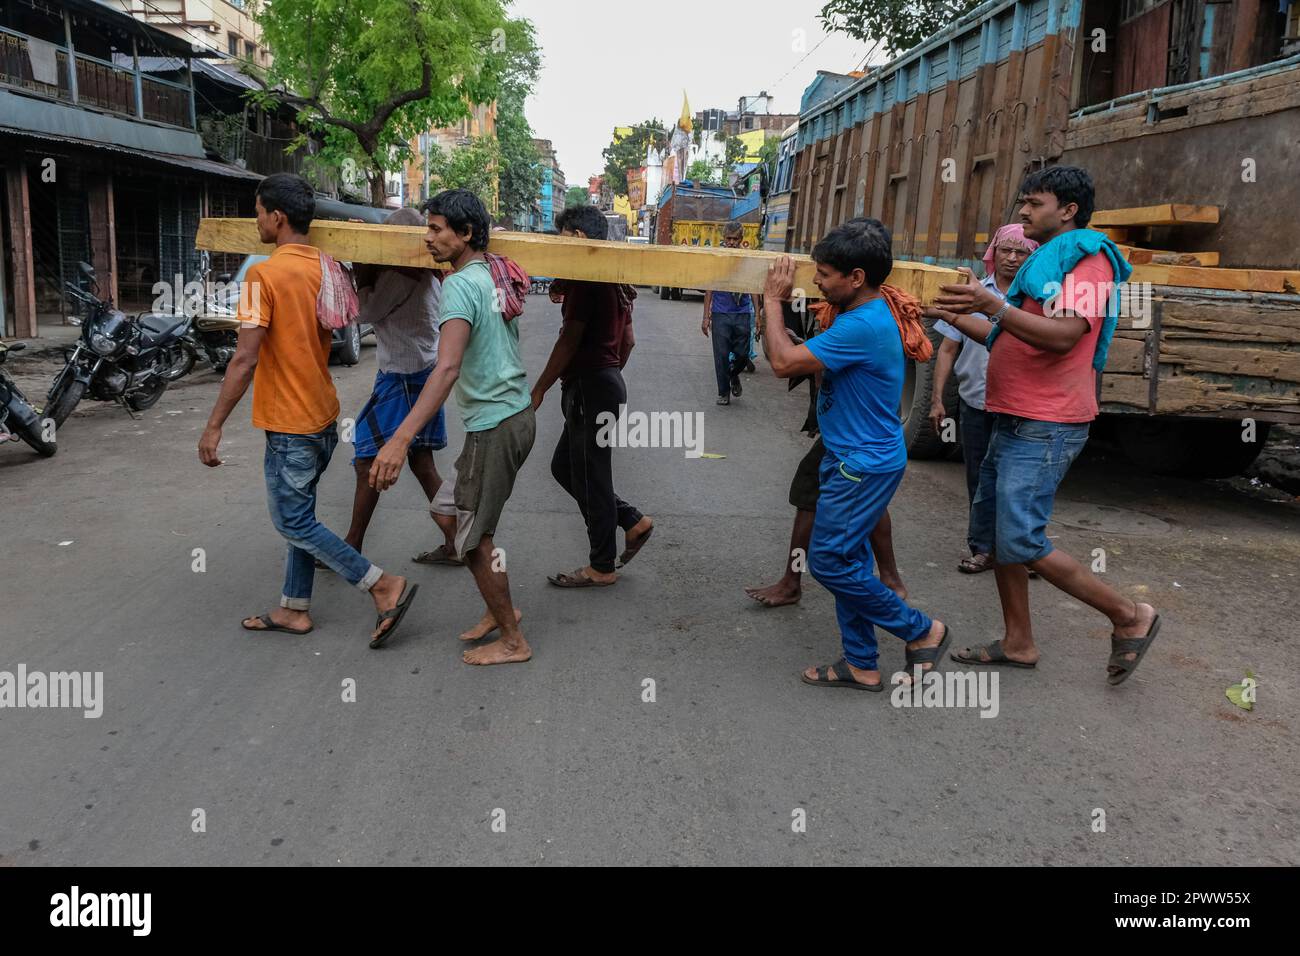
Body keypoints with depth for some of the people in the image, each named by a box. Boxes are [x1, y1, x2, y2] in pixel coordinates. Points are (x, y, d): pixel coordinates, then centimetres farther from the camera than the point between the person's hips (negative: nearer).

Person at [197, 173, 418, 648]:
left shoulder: (264, 275, -18)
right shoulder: (327, 268, 5)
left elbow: (245, 359, -22)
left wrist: (214, 426, -18)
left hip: (289, 423, -8)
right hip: (323, 416, 8)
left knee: (294, 523, 2)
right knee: (299, 515, 17)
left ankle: (386, 586, -1)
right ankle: (294, 609, 27)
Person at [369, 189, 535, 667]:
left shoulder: (460, 286, -19)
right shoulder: (497, 275, 8)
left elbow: (448, 367, -34)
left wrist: (401, 438, -42)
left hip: (494, 426, -9)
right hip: (518, 413, 9)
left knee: (473, 537, 1)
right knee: (472, 520, 21)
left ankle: (513, 641, 12)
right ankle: (500, 610, 33)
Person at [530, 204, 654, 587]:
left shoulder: (585, 278, -15)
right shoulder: (616, 280, 14)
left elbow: (568, 342, -18)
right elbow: (628, 341, 19)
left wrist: (538, 390, -11)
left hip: (589, 387, -10)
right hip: (608, 382, 10)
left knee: (589, 477, 1)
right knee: (564, 466, 18)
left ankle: (601, 567, 12)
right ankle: (633, 521, 21)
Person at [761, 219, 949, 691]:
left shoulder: (864, 326, -24)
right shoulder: (869, 314, 9)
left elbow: (785, 363, -24)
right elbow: (794, 358, 12)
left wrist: (773, 299, -12)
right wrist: (775, 304, 3)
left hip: (862, 465, -10)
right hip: (855, 459, 10)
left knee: (829, 561, -3)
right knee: (847, 560, 13)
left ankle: (922, 630, 12)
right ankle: (860, 664, 22)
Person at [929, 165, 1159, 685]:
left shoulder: (1086, 258, -9)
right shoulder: (1044, 262, 22)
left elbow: (1064, 335, -24)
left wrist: (995, 305, -30)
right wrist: (959, 317, 12)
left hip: (1046, 427, -10)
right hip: (1013, 421, 10)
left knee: (1021, 543, -13)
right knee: (991, 528, 11)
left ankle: (1129, 617, 4)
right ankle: (1018, 643, 21)